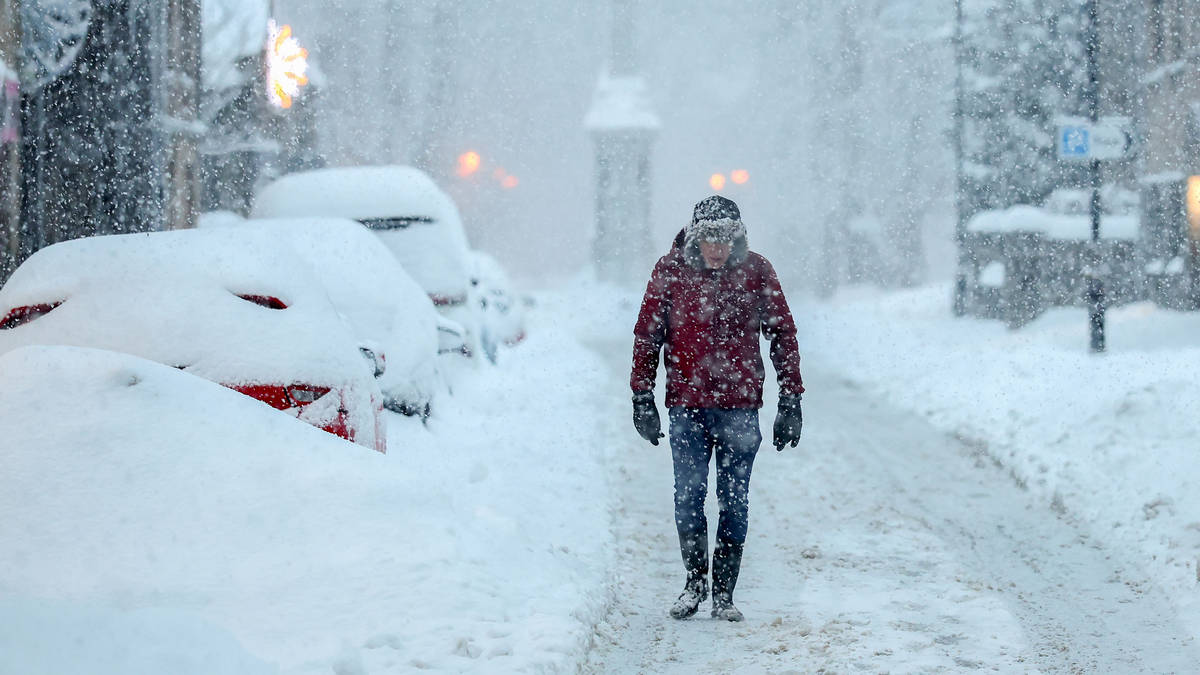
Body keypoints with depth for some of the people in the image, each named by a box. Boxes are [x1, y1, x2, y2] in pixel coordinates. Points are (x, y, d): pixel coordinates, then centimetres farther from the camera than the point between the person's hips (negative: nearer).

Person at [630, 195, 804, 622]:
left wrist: (790, 402, 2)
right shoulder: (670, 270, -2)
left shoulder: (756, 272, -1)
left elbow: (782, 335, 5)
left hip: (739, 405, 0)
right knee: (688, 496, -1)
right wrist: (642, 399, 3)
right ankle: (695, 583, 17)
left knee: (734, 502, 2)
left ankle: (724, 594, 10)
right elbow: (647, 335, 6)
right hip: (686, 402, 0)